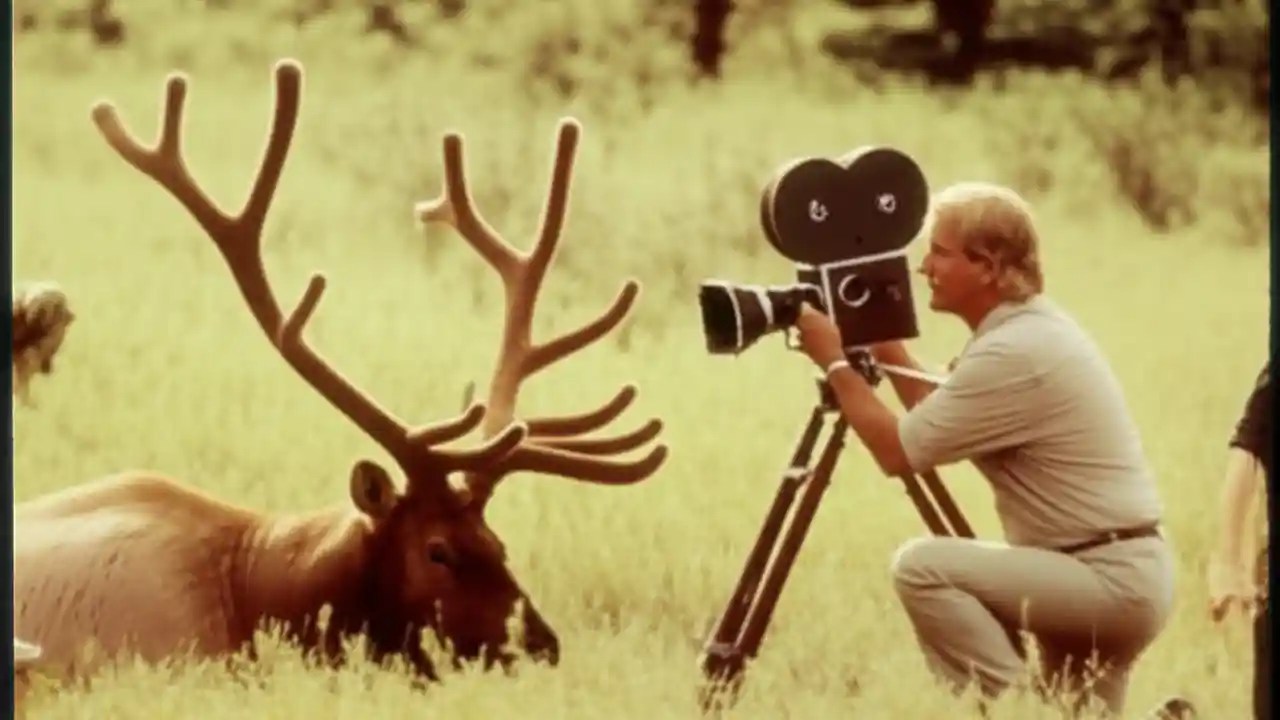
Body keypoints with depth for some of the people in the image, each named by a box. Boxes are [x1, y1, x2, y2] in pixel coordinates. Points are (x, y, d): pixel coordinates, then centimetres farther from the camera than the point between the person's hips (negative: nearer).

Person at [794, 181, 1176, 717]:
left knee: (922, 567, -18)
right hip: (1119, 580, 11)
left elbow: (898, 451, -15)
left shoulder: (1016, 353, -20)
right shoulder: (1031, 327, 12)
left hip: (1109, 580, -11)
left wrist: (836, 363, -4)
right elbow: (937, 417, 25)